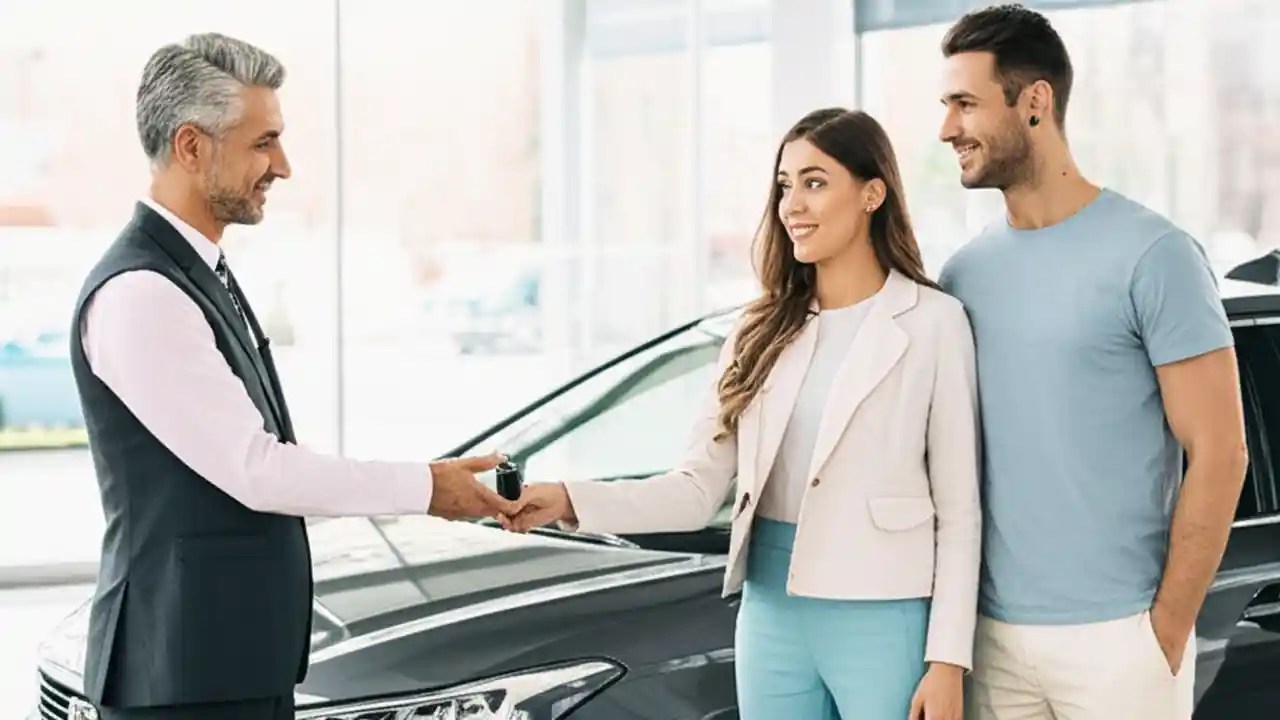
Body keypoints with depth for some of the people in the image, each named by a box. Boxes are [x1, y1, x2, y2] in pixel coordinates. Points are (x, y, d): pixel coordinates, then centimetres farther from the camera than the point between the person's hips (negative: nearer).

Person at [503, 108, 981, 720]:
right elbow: (699, 487, 3)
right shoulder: (763, 329, 9)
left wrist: (948, 659, -10)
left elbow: (958, 511, -5)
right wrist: (570, 501, -11)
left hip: (882, 619, -4)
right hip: (771, 613, 5)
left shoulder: (932, 322, -5)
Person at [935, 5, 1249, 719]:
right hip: (994, 632, 5)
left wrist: (1168, 625, -10)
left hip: (1116, 635, -5)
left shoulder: (1151, 255, -8)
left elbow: (1218, 454, -9)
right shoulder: (962, 273, 8)